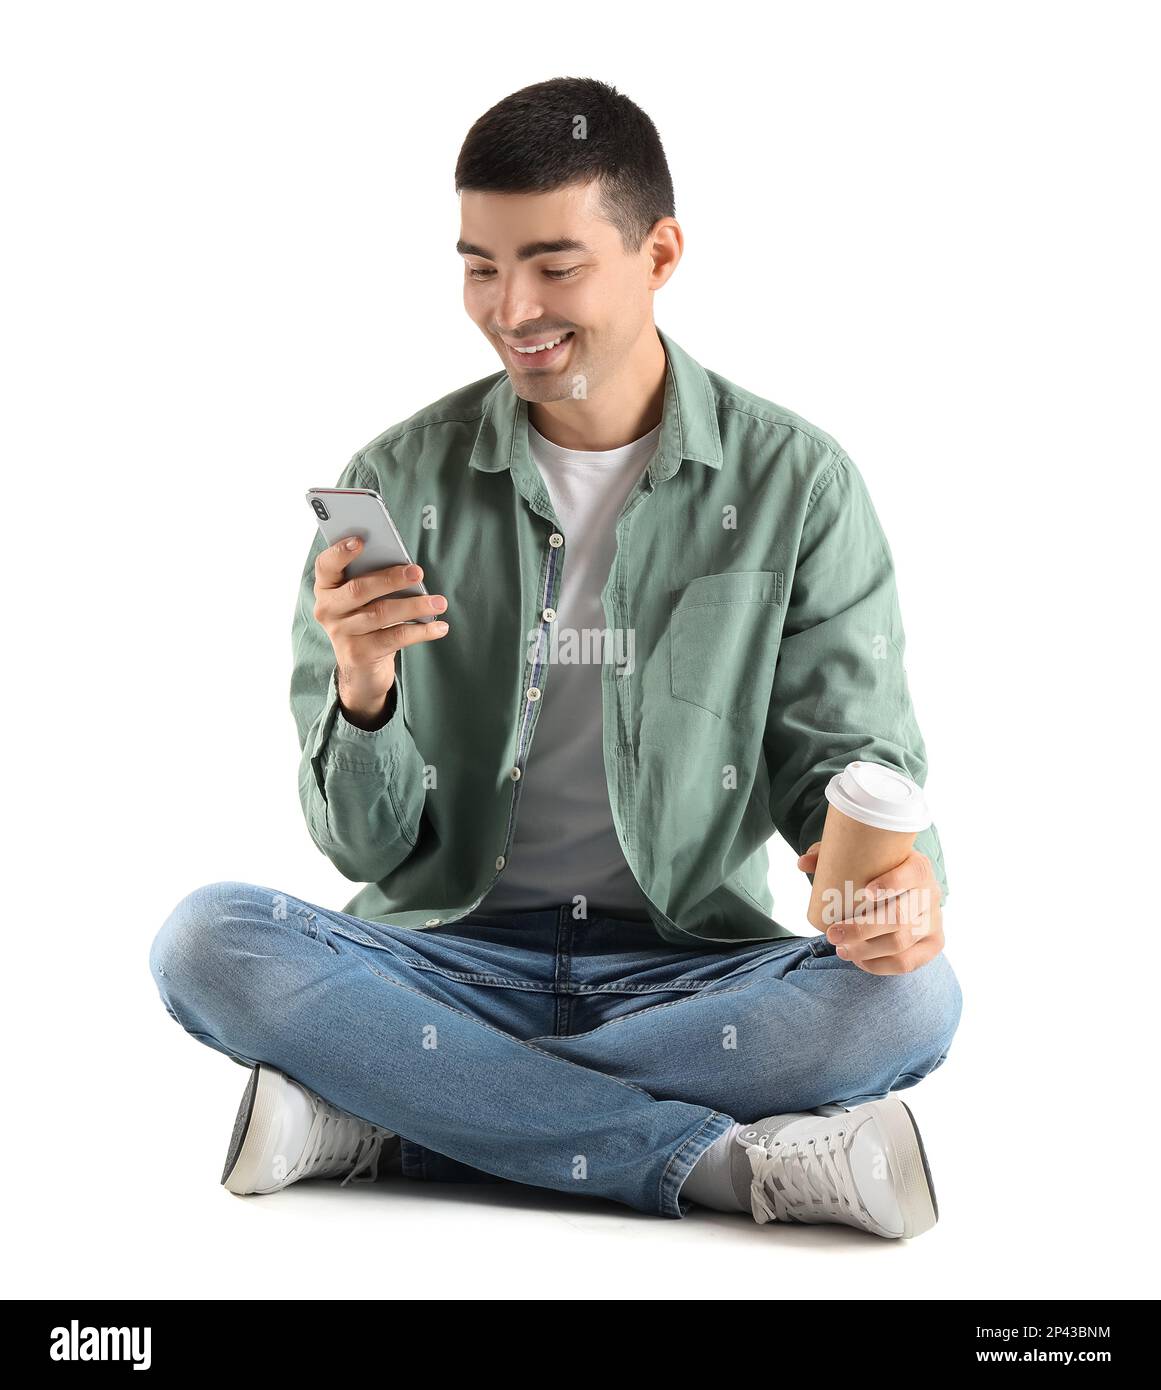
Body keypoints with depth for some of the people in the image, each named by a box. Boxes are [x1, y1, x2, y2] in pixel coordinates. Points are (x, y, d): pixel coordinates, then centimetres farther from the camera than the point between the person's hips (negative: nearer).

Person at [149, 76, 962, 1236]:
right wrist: (363, 695, -23)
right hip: (455, 955, 1)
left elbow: (847, 748, 3)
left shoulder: (796, 481, 0)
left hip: (687, 966, 0)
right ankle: (730, 1163, -29)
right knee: (207, 941, -27)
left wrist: (898, 871, -21)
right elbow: (368, 850, 0)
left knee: (908, 996, -30)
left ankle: (376, 1118, -23)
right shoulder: (399, 482, 1)